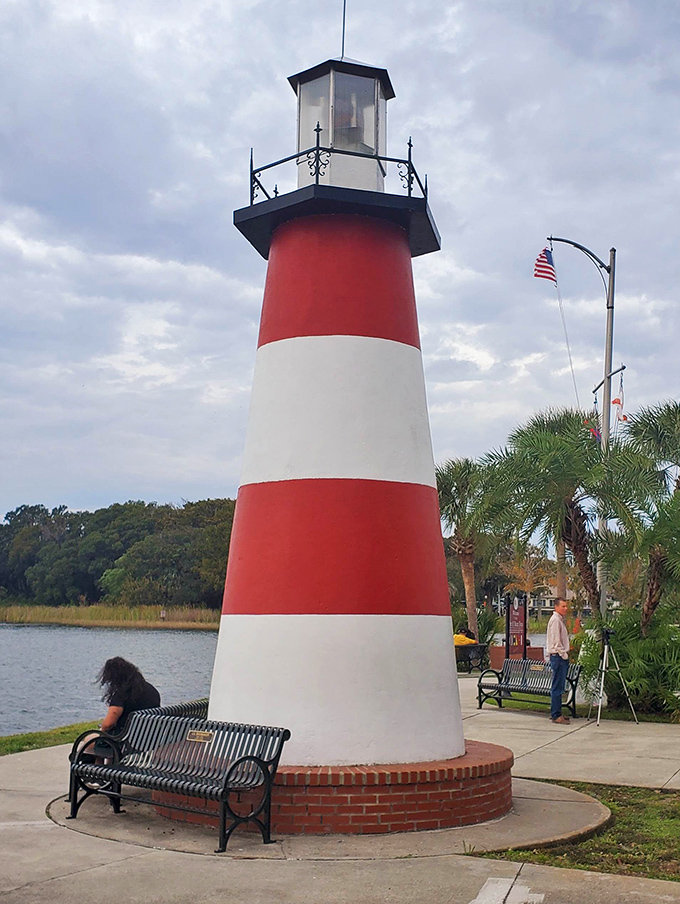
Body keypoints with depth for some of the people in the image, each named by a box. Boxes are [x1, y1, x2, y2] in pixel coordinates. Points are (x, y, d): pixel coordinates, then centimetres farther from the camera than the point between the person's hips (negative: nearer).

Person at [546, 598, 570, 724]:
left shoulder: (560, 620, 19)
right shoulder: (555, 620, -12)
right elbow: (556, 641, -17)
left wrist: (566, 654, 16)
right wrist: (564, 654, -15)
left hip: (561, 657, 10)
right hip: (558, 656, -10)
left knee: (559, 687, 12)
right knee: (557, 687, -9)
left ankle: (556, 713, 17)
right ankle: (556, 716, -9)